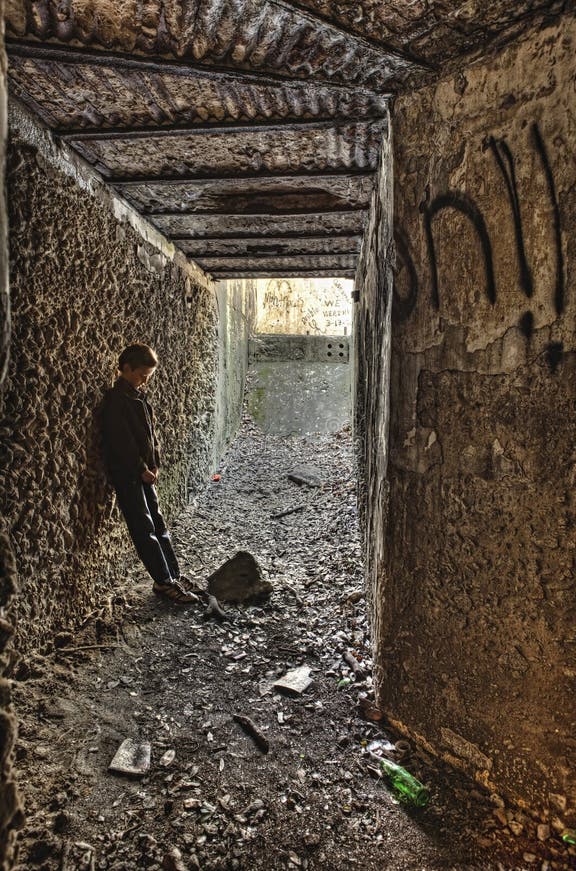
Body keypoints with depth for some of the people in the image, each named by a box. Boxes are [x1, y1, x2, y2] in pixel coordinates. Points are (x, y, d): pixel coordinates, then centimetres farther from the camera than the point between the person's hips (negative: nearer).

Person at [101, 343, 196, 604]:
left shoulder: (138, 396, 13)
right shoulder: (116, 399, -14)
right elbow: (122, 440, -19)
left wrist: (154, 465, 6)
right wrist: (142, 469, -14)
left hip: (144, 472, 9)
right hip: (127, 474, -9)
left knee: (158, 524, 10)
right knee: (145, 529, -4)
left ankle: (173, 577, 16)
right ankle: (165, 582, 0)